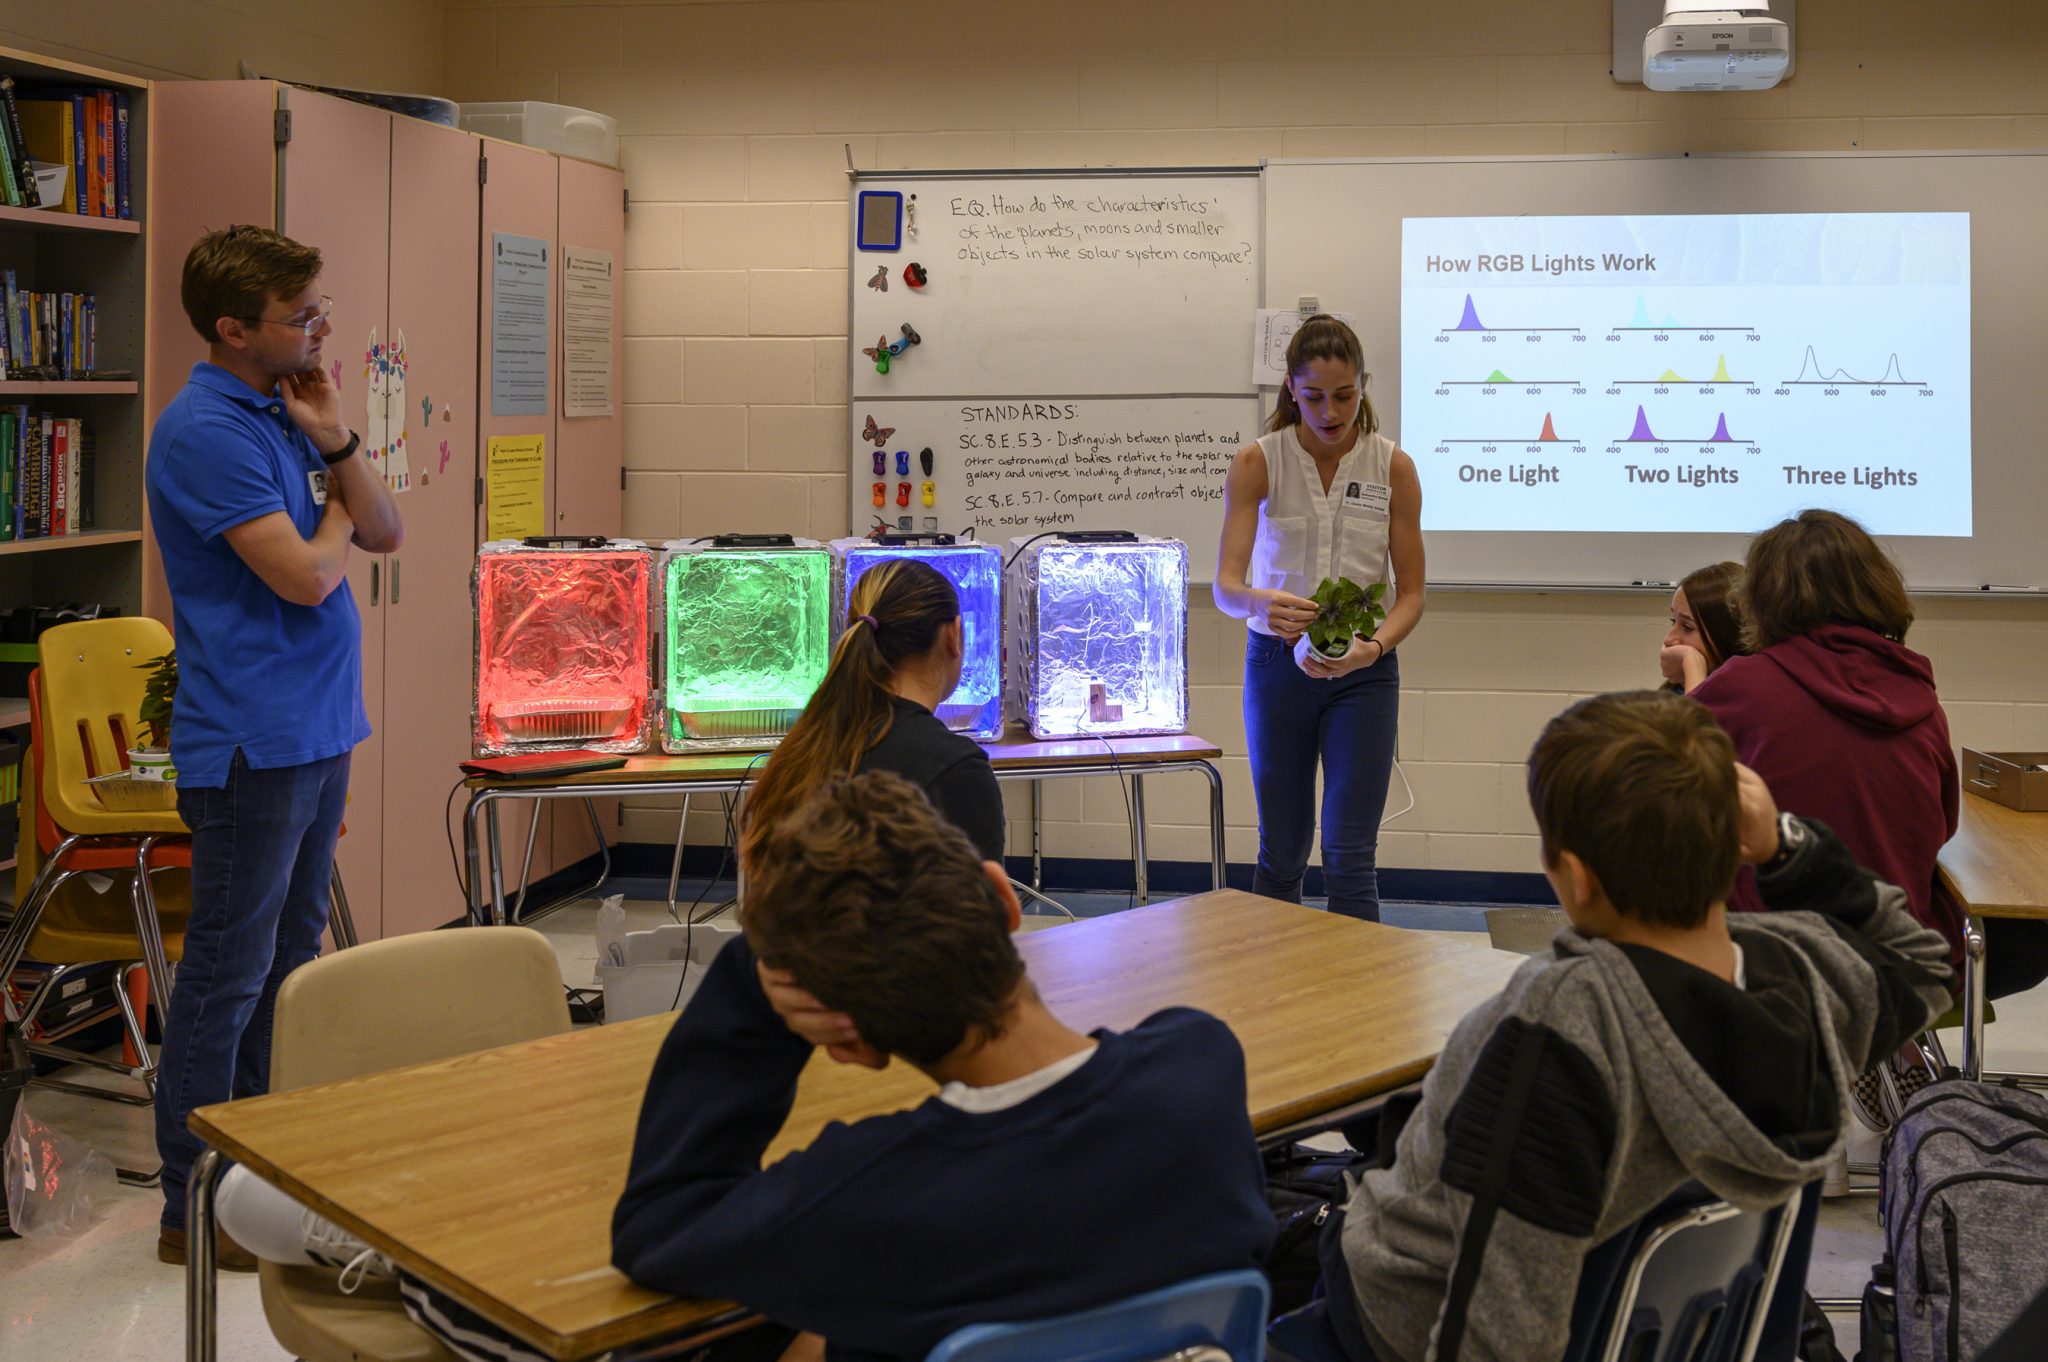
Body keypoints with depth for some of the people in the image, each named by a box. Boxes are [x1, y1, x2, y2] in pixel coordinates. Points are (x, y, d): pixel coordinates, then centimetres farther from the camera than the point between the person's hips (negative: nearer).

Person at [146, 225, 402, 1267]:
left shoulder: (283, 413, 13)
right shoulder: (204, 430, -16)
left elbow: (385, 535, 11)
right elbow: (306, 575, -22)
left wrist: (335, 444, -3)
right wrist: (334, 513, -2)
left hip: (314, 733, 9)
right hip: (249, 744, -9)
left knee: (287, 961, 16)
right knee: (228, 974, -1)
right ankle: (194, 1207, 10)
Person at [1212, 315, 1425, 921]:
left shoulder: (1393, 467, -4)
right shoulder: (1257, 463, -7)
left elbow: (1411, 591, -2)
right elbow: (1225, 585, -14)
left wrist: (1373, 646, -23)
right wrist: (1260, 603, -38)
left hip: (1364, 672, 0)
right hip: (1277, 664, 1)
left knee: (1350, 857, -6)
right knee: (1281, 854, 11)